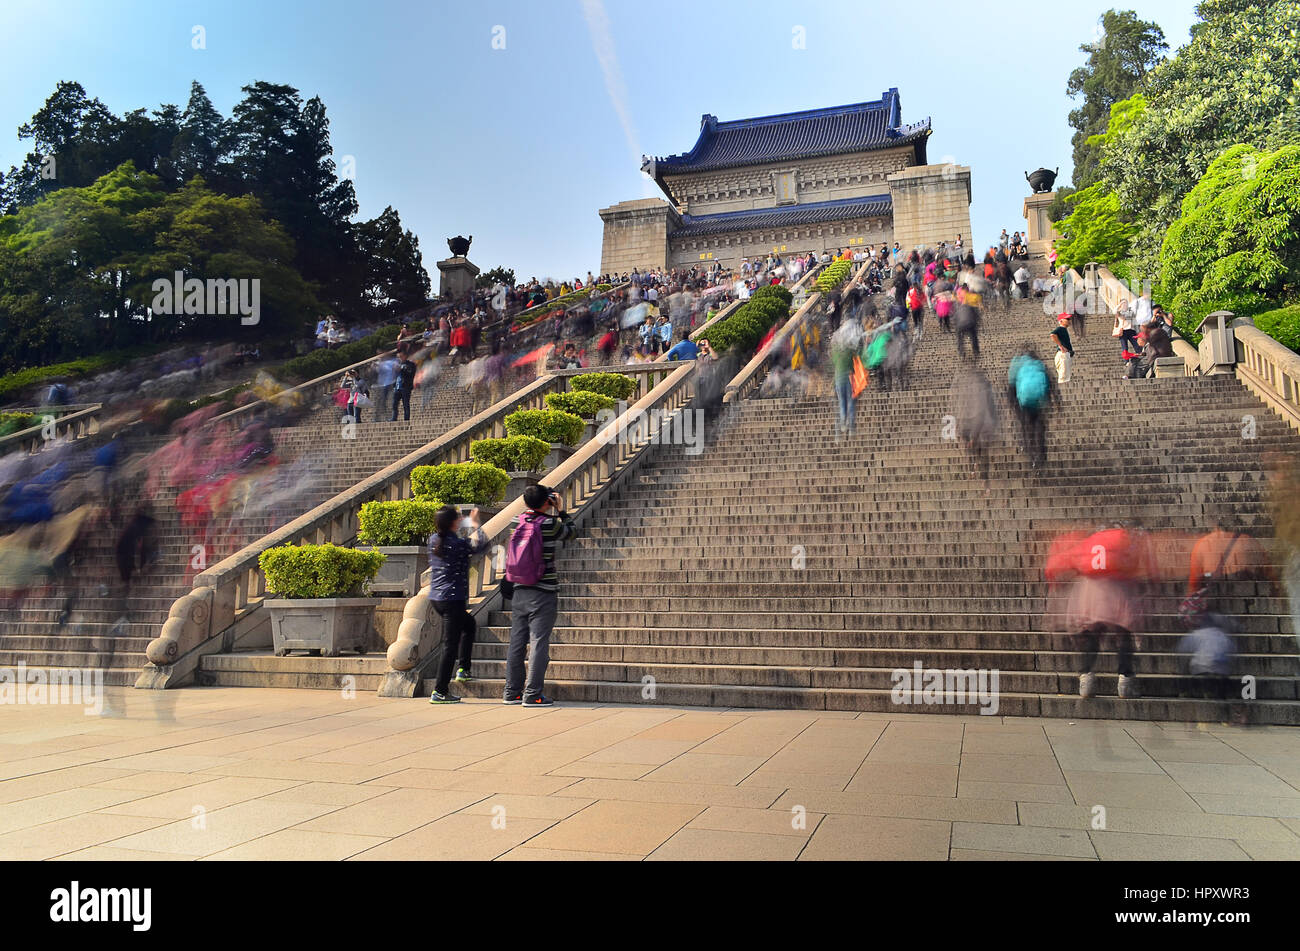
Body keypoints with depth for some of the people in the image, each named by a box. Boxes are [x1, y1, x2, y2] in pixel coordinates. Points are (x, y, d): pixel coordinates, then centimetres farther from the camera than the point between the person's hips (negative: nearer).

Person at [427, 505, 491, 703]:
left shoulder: (434, 539, 4)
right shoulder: (458, 544, -17)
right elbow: (483, 544, -6)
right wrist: (475, 525, 6)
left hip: (435, 597, 9)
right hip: (452, 599, -9)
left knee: (469, 625, 29)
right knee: (450, 645, -2)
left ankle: (462, 670, 30)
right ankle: (439, 692, 0)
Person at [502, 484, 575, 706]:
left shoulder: (519, 522, 3)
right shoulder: (550, 524, -11)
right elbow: (568, 531, 8)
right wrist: (561, 510, 19)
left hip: (519, 593, 6)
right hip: (543, 594, -6)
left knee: (517, 642, 10)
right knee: (539, 643, -1)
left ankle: (512, 692, 17)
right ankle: (532, 694, -1)